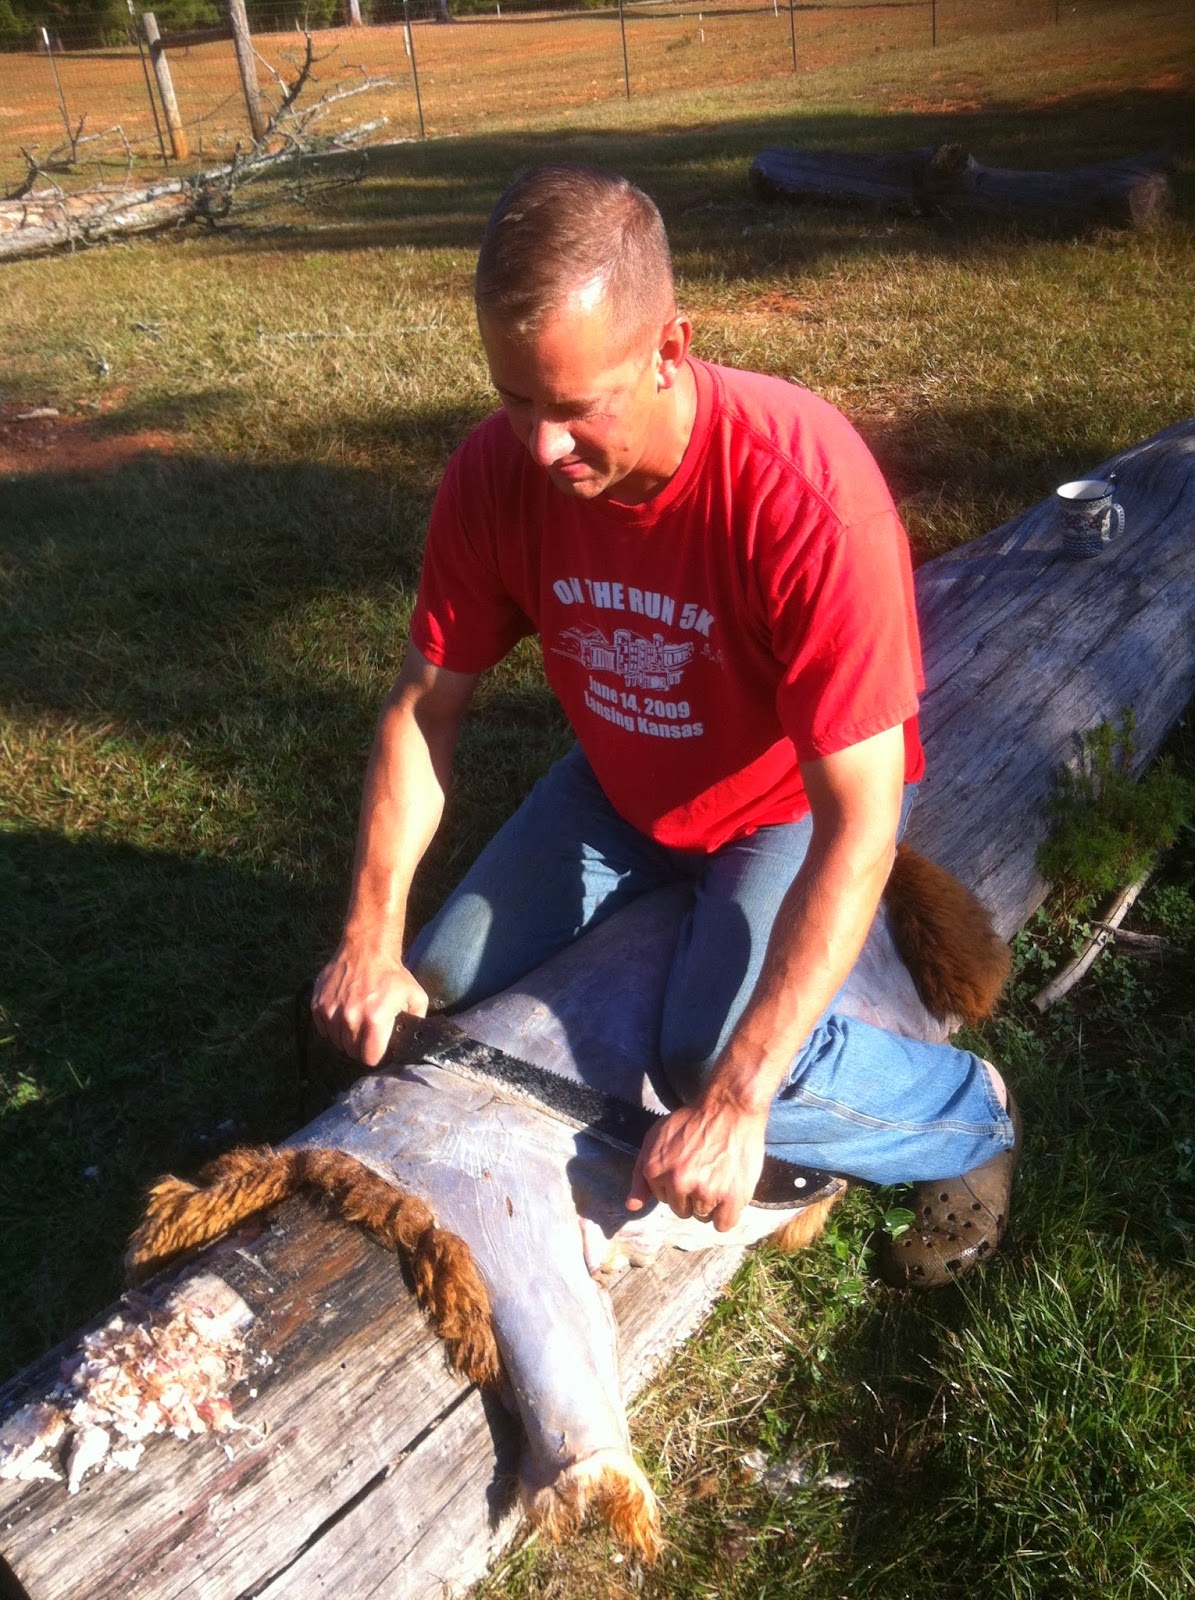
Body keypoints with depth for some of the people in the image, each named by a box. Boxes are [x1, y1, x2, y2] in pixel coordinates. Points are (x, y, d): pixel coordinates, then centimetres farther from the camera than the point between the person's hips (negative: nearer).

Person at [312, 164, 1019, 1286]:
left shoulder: (806, 494, -35)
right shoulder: (497, 470, -19)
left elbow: (858, 823, -34)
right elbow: (424, 707, -8)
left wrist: (738, 1097, -38)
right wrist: (370, 942, -17)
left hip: (796, 808, -5)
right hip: (618, 790, 5)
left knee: (719, 1059, -27)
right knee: (444, 991, -1)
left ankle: (966, 1117, 4)